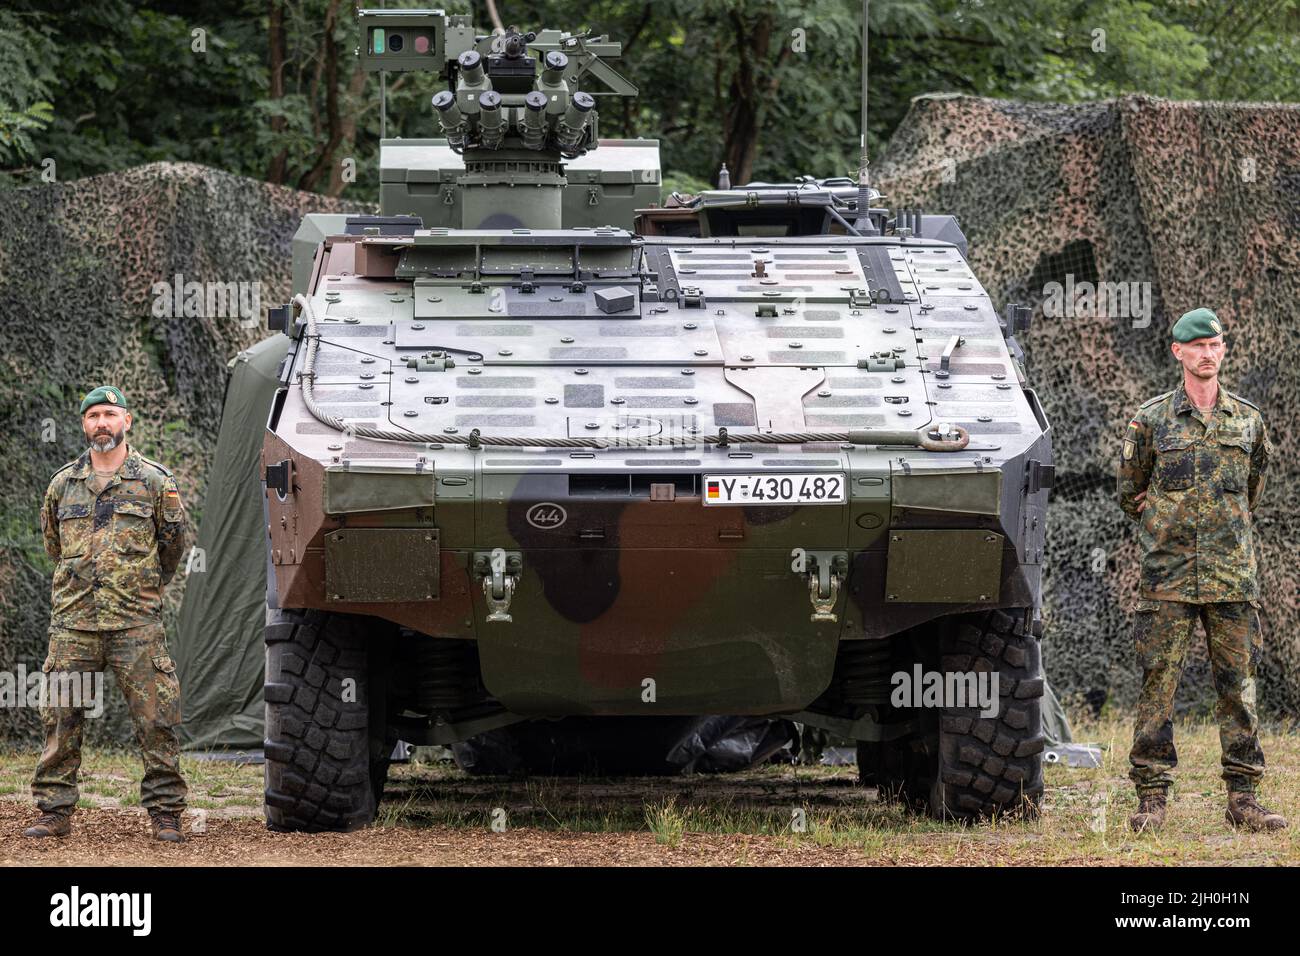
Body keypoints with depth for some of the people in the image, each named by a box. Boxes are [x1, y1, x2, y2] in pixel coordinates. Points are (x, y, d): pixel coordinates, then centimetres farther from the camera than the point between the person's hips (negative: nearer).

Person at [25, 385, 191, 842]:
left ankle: (165, 812, 3)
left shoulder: (154, 480, 3)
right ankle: (55, 811, 8)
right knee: (61, 720, 1)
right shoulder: (62, 484, 10)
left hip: (136, 622, -2)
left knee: (155, 719, -4)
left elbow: (174, 540, 15)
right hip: (72, 621, 2)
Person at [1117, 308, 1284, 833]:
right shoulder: (1151, 420, 2)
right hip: (1167, 577, -2)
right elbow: (1130, 493, 12)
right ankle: (1152, 798, 1)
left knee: (1238, 686, 3)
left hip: (1233, 577, 2)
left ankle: (1243, 798, 7)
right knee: (1158, 687, -3)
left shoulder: (1248, 419, 9)